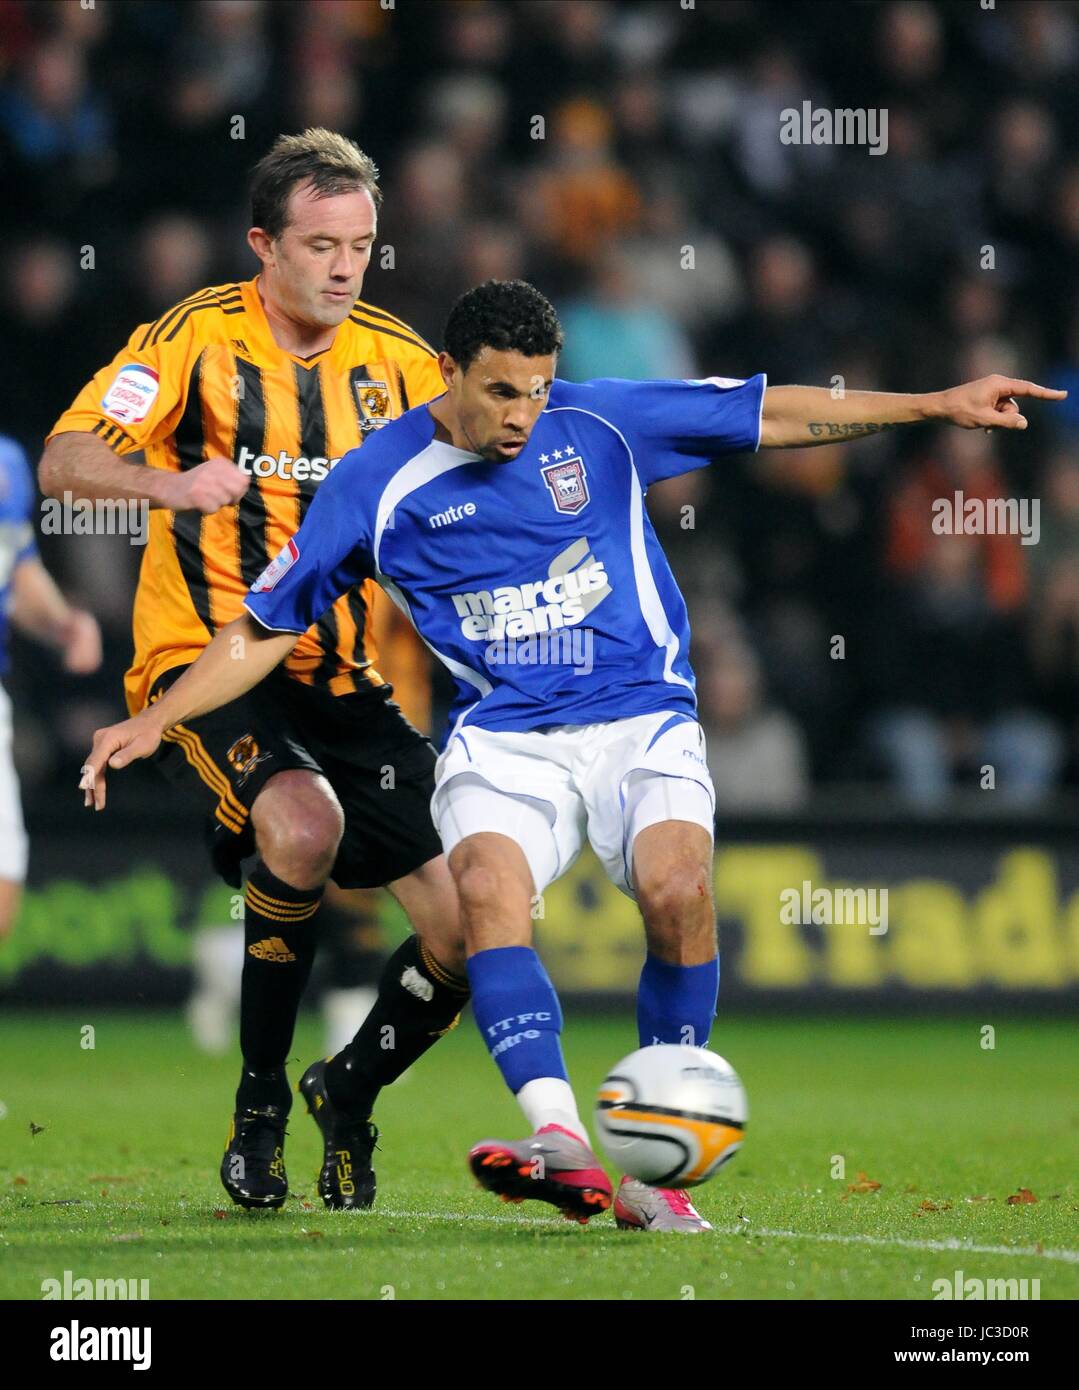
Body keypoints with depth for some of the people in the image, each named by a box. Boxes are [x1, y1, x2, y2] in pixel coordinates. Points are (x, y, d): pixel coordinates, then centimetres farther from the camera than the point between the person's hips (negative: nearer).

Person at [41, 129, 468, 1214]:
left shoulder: (397, 360, 8)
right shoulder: (198, 337, -4)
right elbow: (64, 460, -11)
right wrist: (166, 482, -31)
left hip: (343, 684, 5)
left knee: (469, 927, -7)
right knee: (301, 823, -35)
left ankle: (349, 1096, 22)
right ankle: (259, 1103, -14)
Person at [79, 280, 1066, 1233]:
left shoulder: (600, 424, 2)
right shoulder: (377, 485, 1)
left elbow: (773, 416, 9)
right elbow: (267, 625, 10)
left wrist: (939, 405, 6)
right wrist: (156, 720, -1)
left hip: (641, 720, 0)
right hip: (502, 739, 0)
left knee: (678, 889, -28)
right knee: (487, 883, -32)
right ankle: (559, 1142, -44)